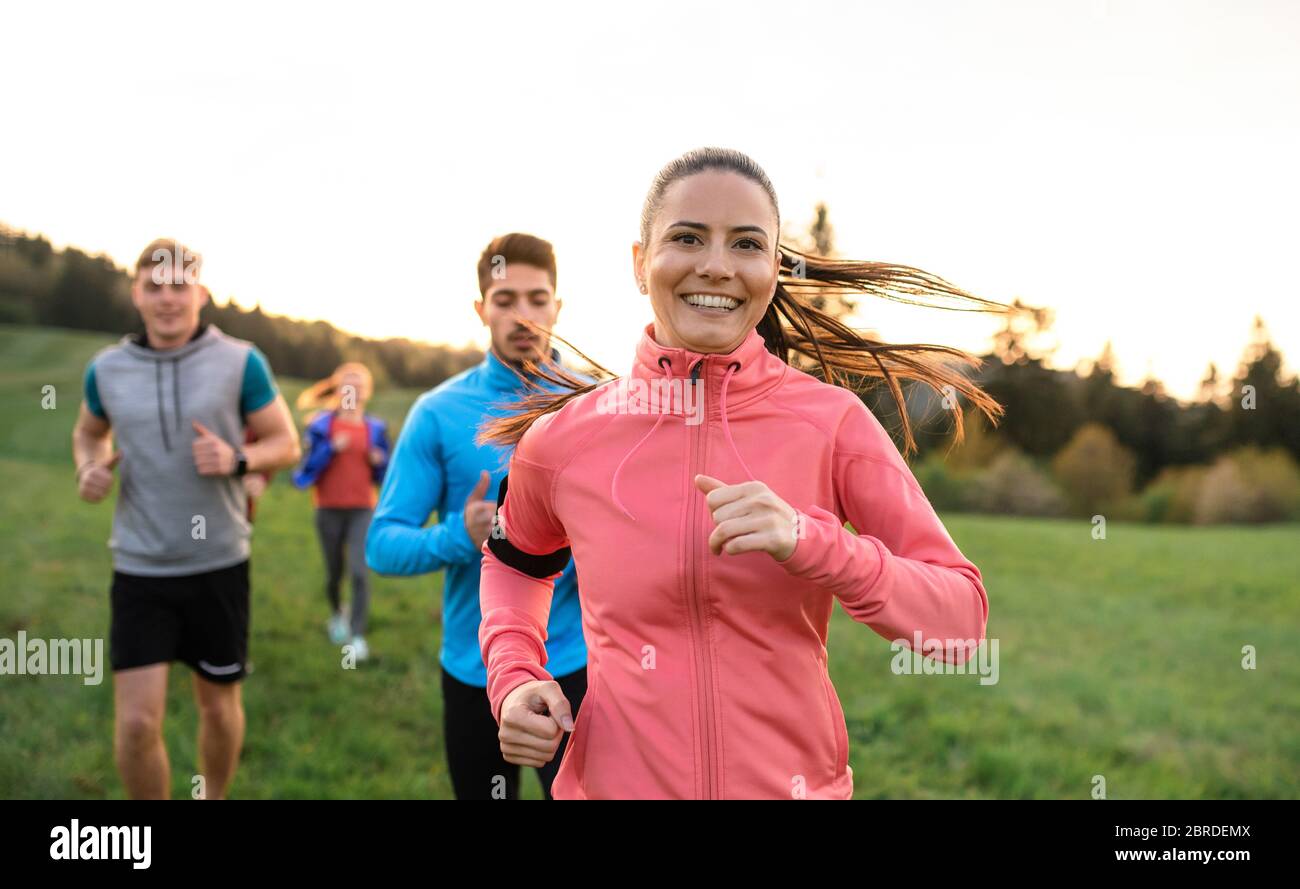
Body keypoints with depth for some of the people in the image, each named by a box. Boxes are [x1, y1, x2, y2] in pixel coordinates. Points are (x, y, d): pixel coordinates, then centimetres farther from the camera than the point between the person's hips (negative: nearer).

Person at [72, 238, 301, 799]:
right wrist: (89, 470, -3)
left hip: (219, 565, 0)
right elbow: (89, 433, 19)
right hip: (139, 570, 1)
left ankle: (215, 798, 42)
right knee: (136, 722, -5)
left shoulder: (241, 363, -7)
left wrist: (236, 459, -20)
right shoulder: (106, 369, 0)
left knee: (219, 706, 14)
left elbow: (286, 445, 0)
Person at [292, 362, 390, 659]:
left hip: (362, 510, 0)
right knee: (334, 572, 13)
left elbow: (381, 478, 12)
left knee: (360, 571, -14)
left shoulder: (375, 429, 6)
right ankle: (337, 613, 43)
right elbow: (307, 471, -4)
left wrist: (379, 462, -8)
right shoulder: (321, 426, 0)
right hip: (330, 509, 0)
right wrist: (331, 449, -16)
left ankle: (358, 636, -8)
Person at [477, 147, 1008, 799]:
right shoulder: (561, 440, -8)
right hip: (613, 780, 1)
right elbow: (513, 562, 12)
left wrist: (812, 543, -28)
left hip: (796, 781, 0)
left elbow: (961, 620, -13)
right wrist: (514, 681, -5)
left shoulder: (833, 421, -12)